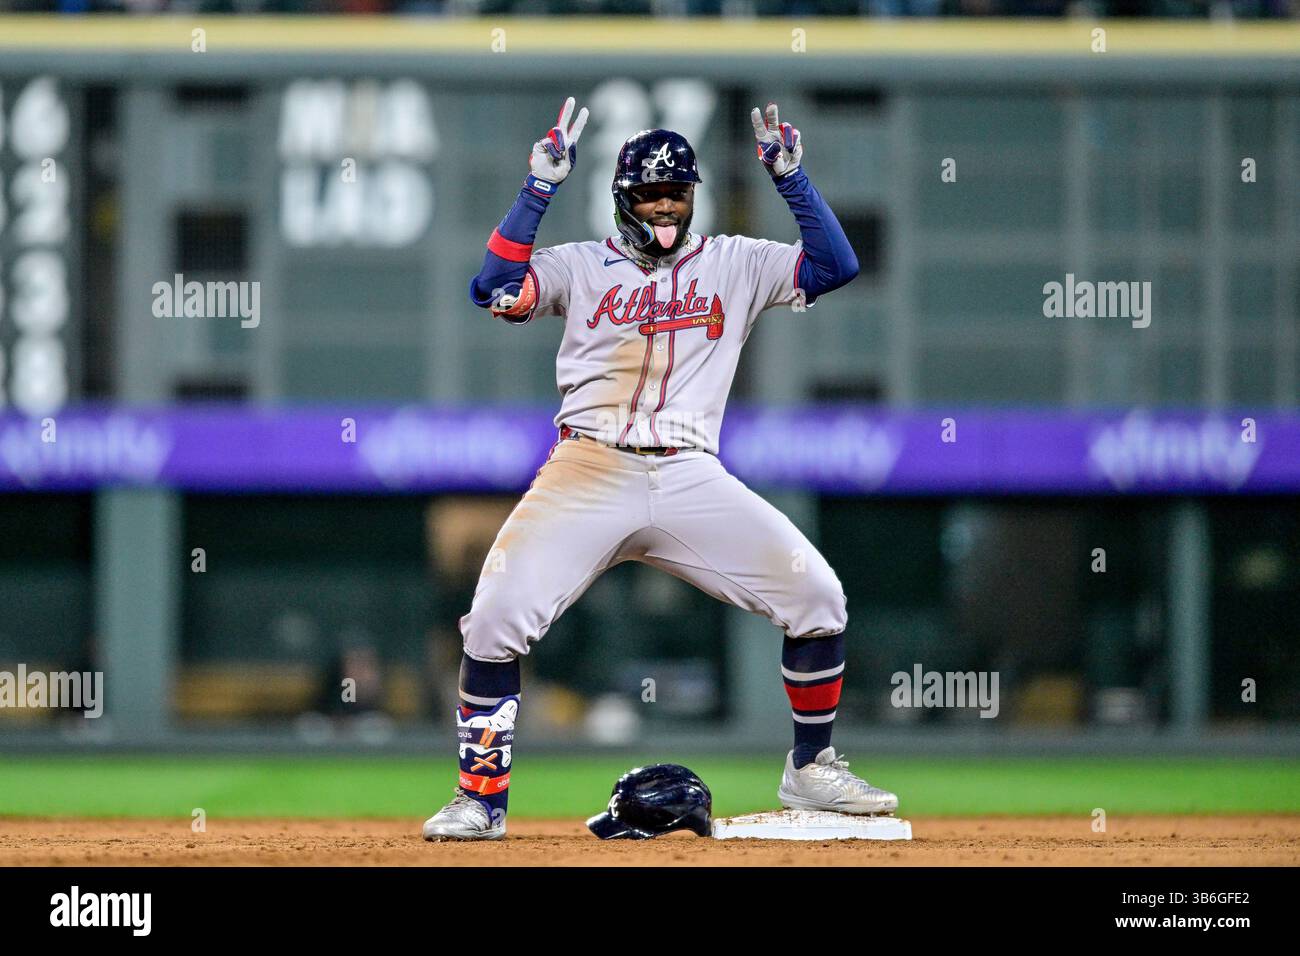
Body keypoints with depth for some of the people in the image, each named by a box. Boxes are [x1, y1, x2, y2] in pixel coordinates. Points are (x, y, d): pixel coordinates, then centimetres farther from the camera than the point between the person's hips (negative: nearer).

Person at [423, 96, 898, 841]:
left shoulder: (734, 264, 14)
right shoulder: (581, 267, 10)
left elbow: (836, 266, 4)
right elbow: (495, 289, -6)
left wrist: (790, 176, -4)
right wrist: (541, 187, -9)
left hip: (691, 480, 2)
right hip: (588, 473, -1)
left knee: (817, 596, -9)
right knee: (497, 619, -18)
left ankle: (811, 770, 11)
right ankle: (481, 800, -5)